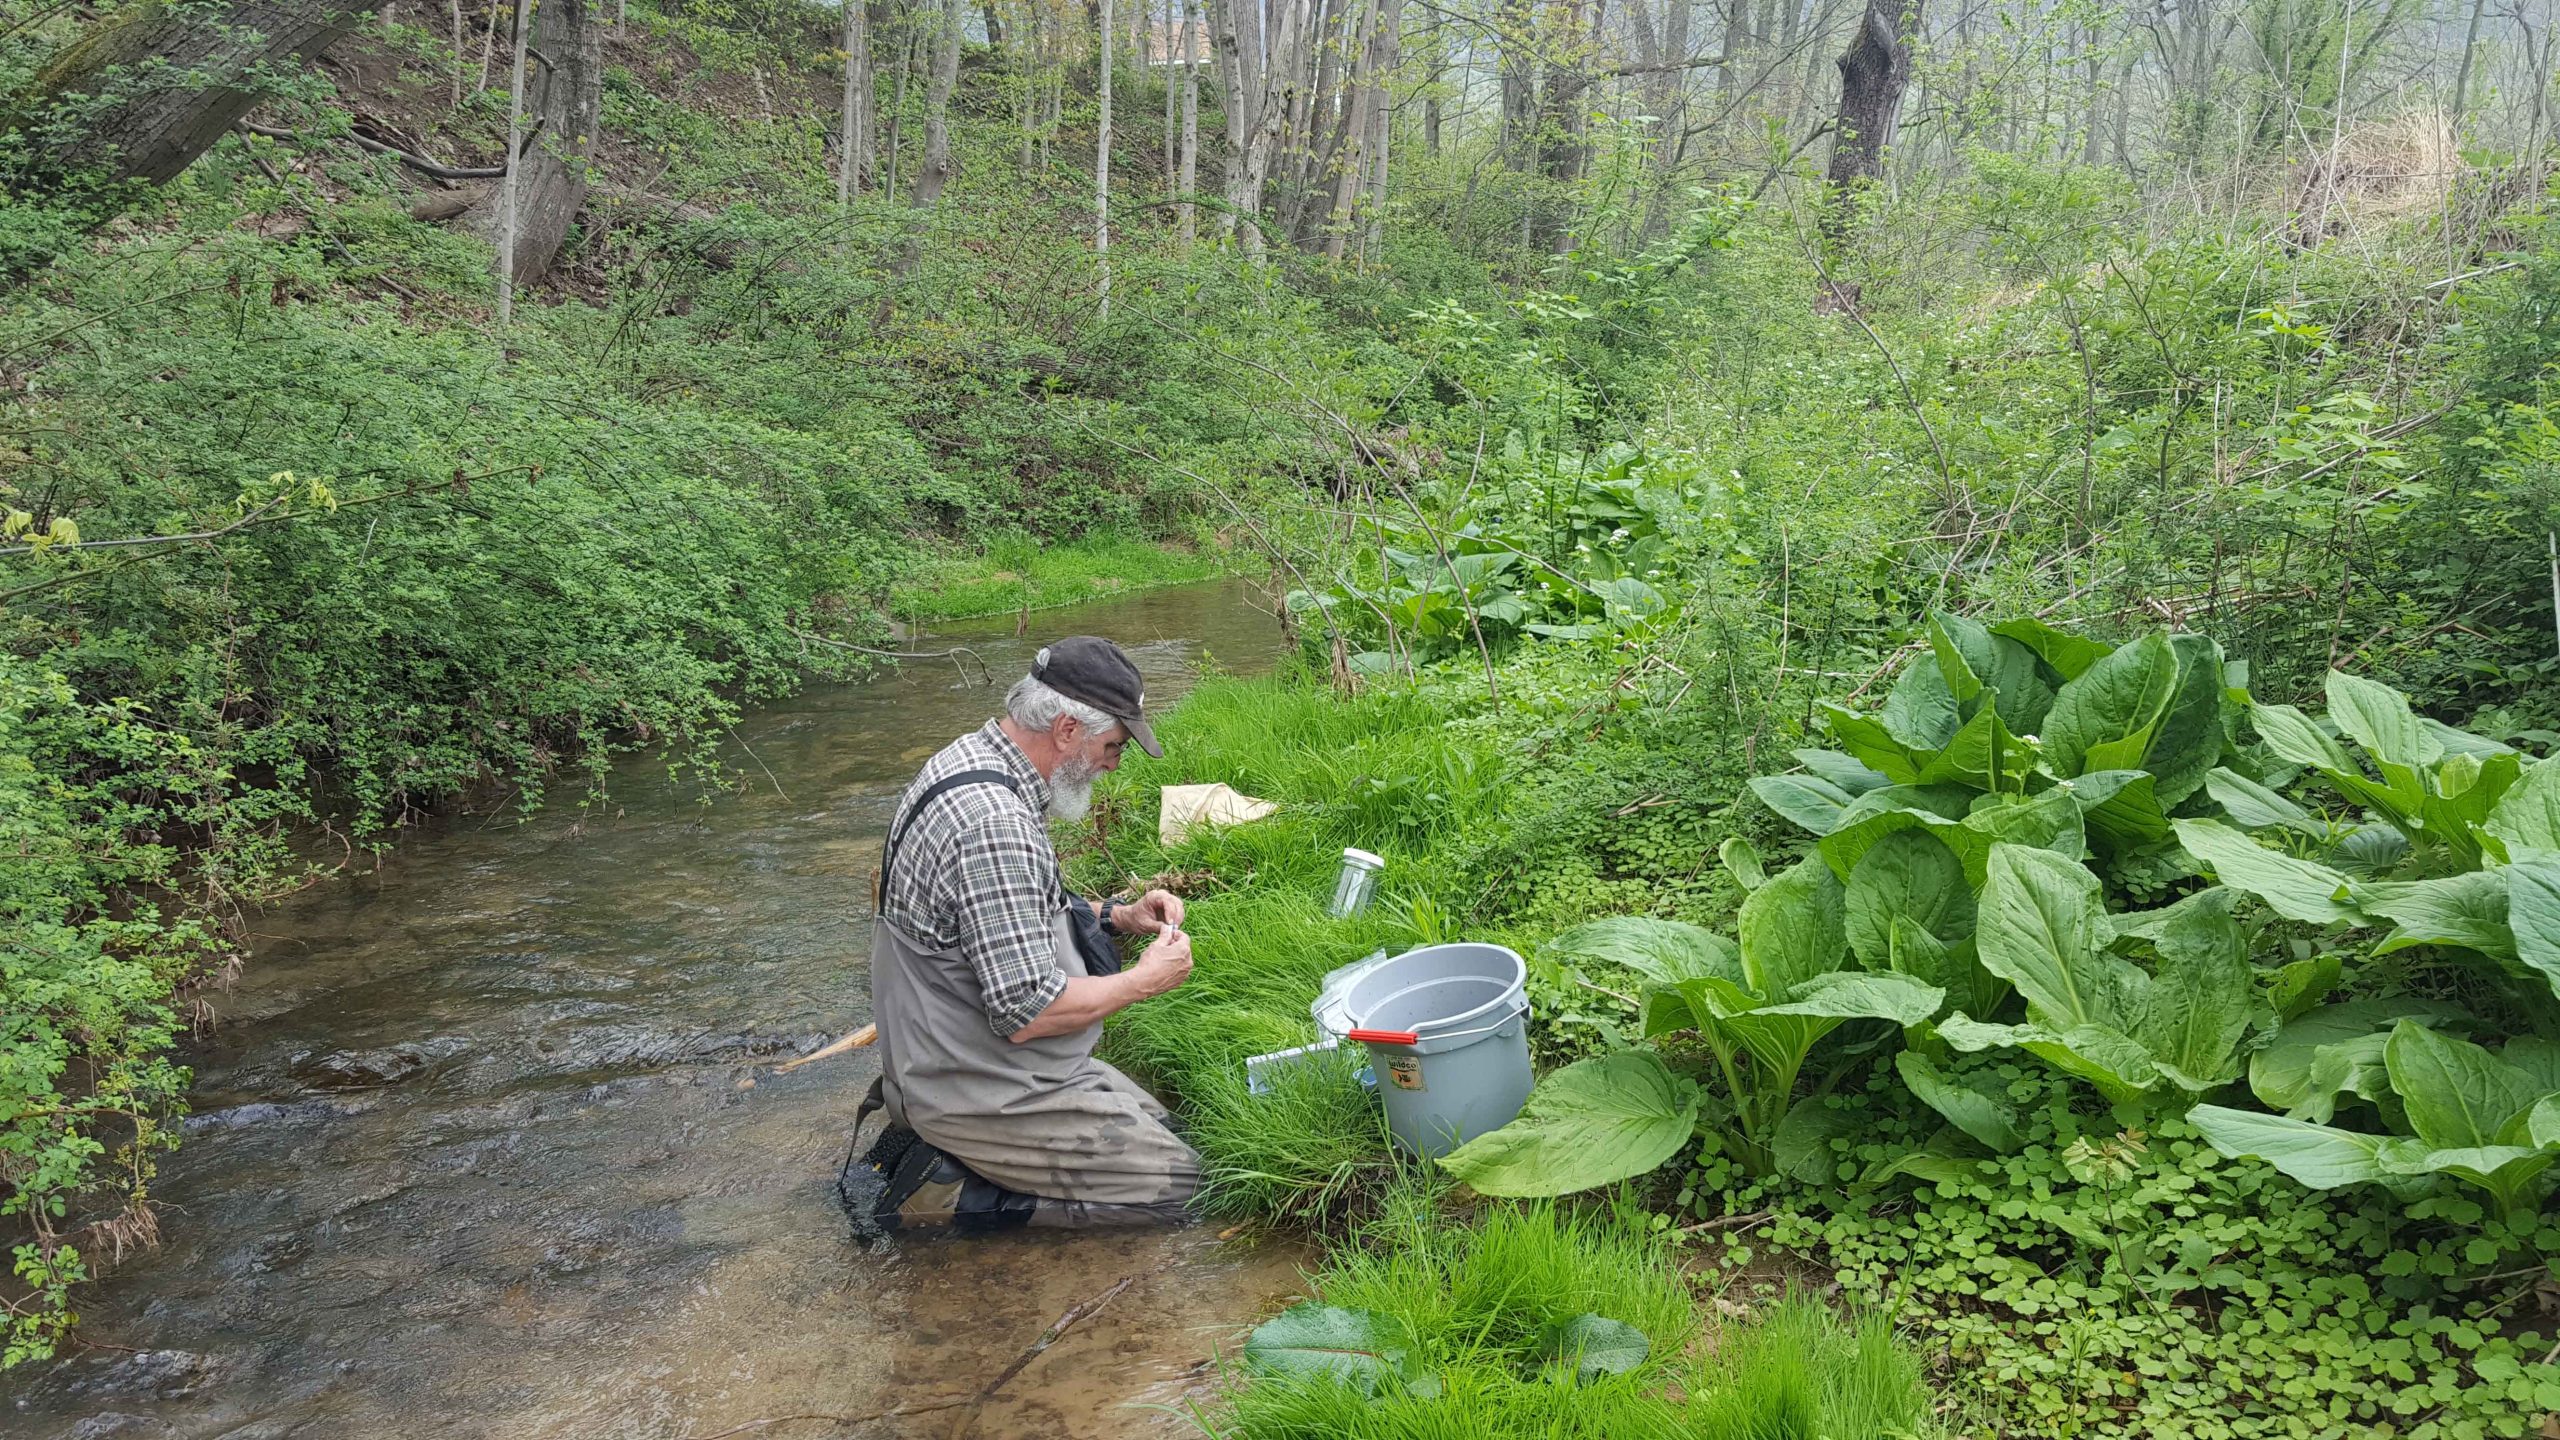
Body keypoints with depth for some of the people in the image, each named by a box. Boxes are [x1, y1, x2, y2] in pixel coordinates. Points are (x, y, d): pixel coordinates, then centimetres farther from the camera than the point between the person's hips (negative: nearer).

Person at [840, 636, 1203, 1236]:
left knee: (1154, 1122, 22)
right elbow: (1027, 1011, -30)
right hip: (986, 1091, -10)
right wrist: (1145, 979, -14)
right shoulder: (993, 822, -29)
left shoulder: (969, 759, 4)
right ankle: (936, 1192, -2)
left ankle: (926, 1140, 13)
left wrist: (1117, 916, 6)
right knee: (1176, 1185, -2)